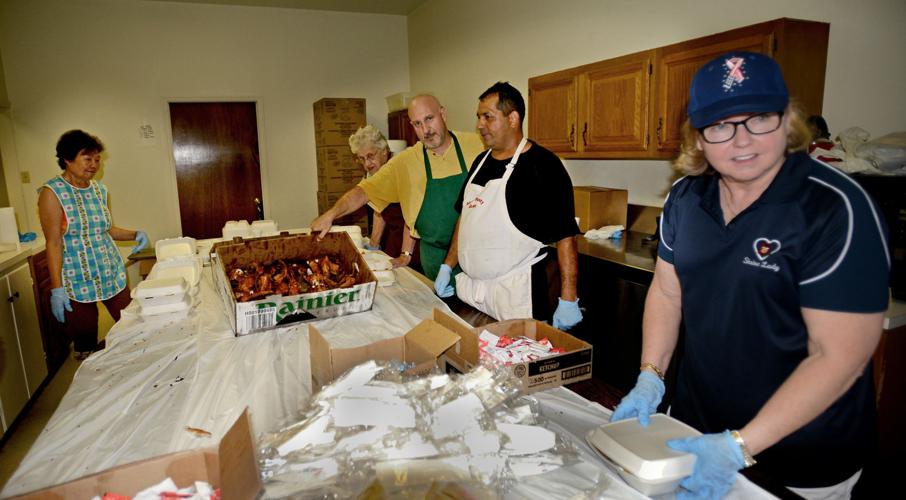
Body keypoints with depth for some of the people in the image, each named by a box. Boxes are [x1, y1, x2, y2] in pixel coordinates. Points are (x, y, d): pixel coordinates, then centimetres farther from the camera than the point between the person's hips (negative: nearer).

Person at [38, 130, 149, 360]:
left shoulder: (98, 189, 8)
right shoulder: (52, 192, -8)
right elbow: (54, 243, -11)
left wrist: (135, 234, -1)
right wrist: (56, 289, -14)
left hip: (113, 273, 5)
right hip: (77, 281, -5)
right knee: (85, 344, 5)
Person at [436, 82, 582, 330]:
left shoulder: (543, 165, -12)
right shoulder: (481, 161, 11)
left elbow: (565, 236, -15)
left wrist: (568, 301, -17)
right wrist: (448, 266, 13)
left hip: (516, 294, -6)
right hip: (469, 288, 7)